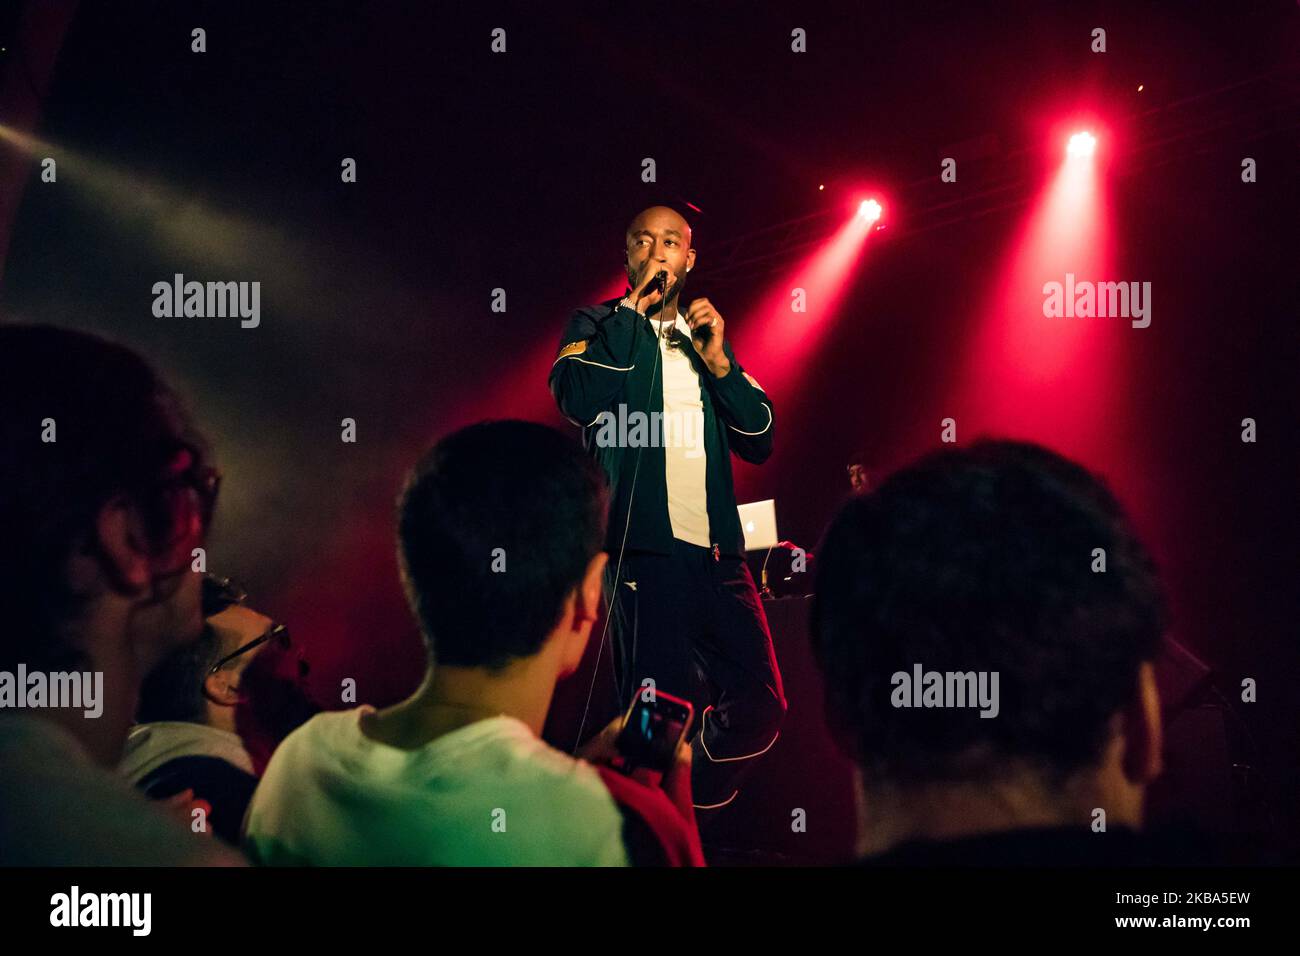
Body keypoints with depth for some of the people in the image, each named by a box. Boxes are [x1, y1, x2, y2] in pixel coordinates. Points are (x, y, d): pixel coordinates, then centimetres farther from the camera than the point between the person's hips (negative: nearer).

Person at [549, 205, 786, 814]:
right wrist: (636, 308, -8)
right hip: (645, 550, -5)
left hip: (716, 551, 5)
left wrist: (718, 363, -1)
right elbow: (578, 399, -15)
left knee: (760, 705, 3)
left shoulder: (707, 339, 21)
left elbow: (760, 442, 13)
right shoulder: (599, 327, 7)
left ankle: (685, 812, 24)